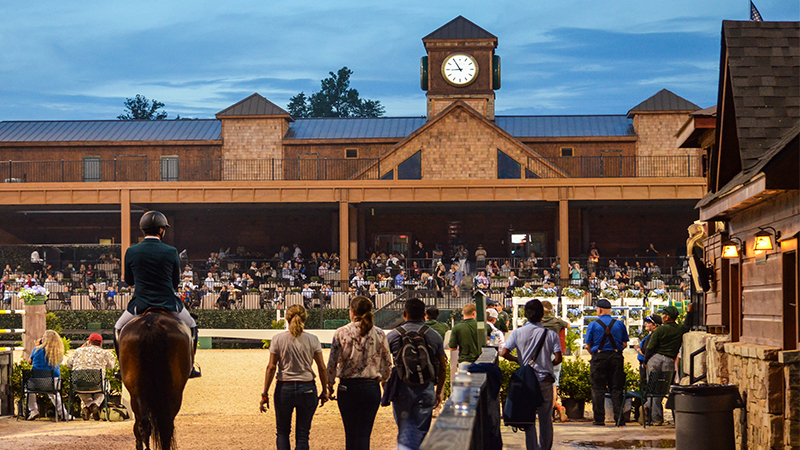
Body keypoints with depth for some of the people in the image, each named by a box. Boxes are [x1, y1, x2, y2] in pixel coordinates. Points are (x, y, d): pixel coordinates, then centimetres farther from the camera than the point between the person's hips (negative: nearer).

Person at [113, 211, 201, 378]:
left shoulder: (131, 252, -6)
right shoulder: (171, 252, -8)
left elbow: (129, 281, 7)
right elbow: (176, 281, 3)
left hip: (140, 305, 0)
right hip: (168, 303, 0)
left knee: (118, 328, 26)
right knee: (191, 326, 25)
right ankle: (190, 367, 24)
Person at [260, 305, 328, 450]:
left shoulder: (278, 339, -3)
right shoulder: (312, 340, -1)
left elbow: (271, 367, -5)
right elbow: (322, 368, 0)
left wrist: (265, 394, -1)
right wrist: (324, 391, 10)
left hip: (284, 389, 0)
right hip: (307, 389, 1)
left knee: (282, 432, 15)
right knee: (302, 435, 6)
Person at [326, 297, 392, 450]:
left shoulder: (341, 333, -5)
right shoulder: (379, 334, -1)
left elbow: (332, 364, -4)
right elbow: (387, 364, 5)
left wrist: (330, 386, 9)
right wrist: (383, 380, 22)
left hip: (347, 387, 0)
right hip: (371, 387, 0)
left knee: (350, 433, 12)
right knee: (364, 434, 3)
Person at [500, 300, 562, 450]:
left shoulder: (518, 333, -4)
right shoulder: (550, 334, -5)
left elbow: (504, 352, -12)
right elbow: (558, 358, -10)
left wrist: (517, 359, 7)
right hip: (545, 380, 0)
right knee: (545, 418, 12)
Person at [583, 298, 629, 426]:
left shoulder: (593, 325, -2)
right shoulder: (620, 324, 5)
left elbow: (587, 346, -1)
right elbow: (625, 344, 8)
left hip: (599, 358, -2)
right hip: (616, 357, 2)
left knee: (598, 389, 2)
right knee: (616, 388, 7)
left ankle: (599, 419, 0)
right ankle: (619, 417, 2)